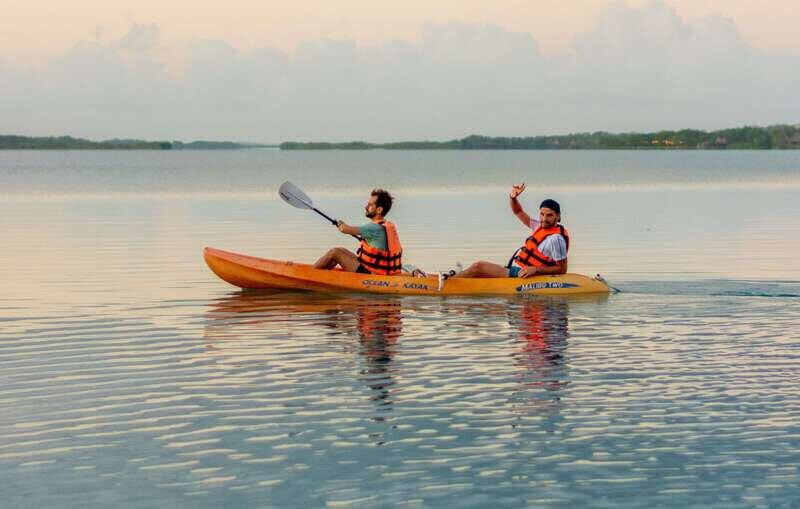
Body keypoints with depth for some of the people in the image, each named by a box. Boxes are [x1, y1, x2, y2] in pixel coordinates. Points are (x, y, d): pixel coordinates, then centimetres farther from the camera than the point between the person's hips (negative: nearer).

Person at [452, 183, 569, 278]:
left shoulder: (556, 238, -18)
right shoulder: (541, 226, 11)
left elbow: (562, 269, -18)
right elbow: (518, 212, 21)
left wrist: (536, 270, -24)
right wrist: (513, 197, 1)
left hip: (521, 275, -10)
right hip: (515, 270, 10)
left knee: (478, 267, -10)